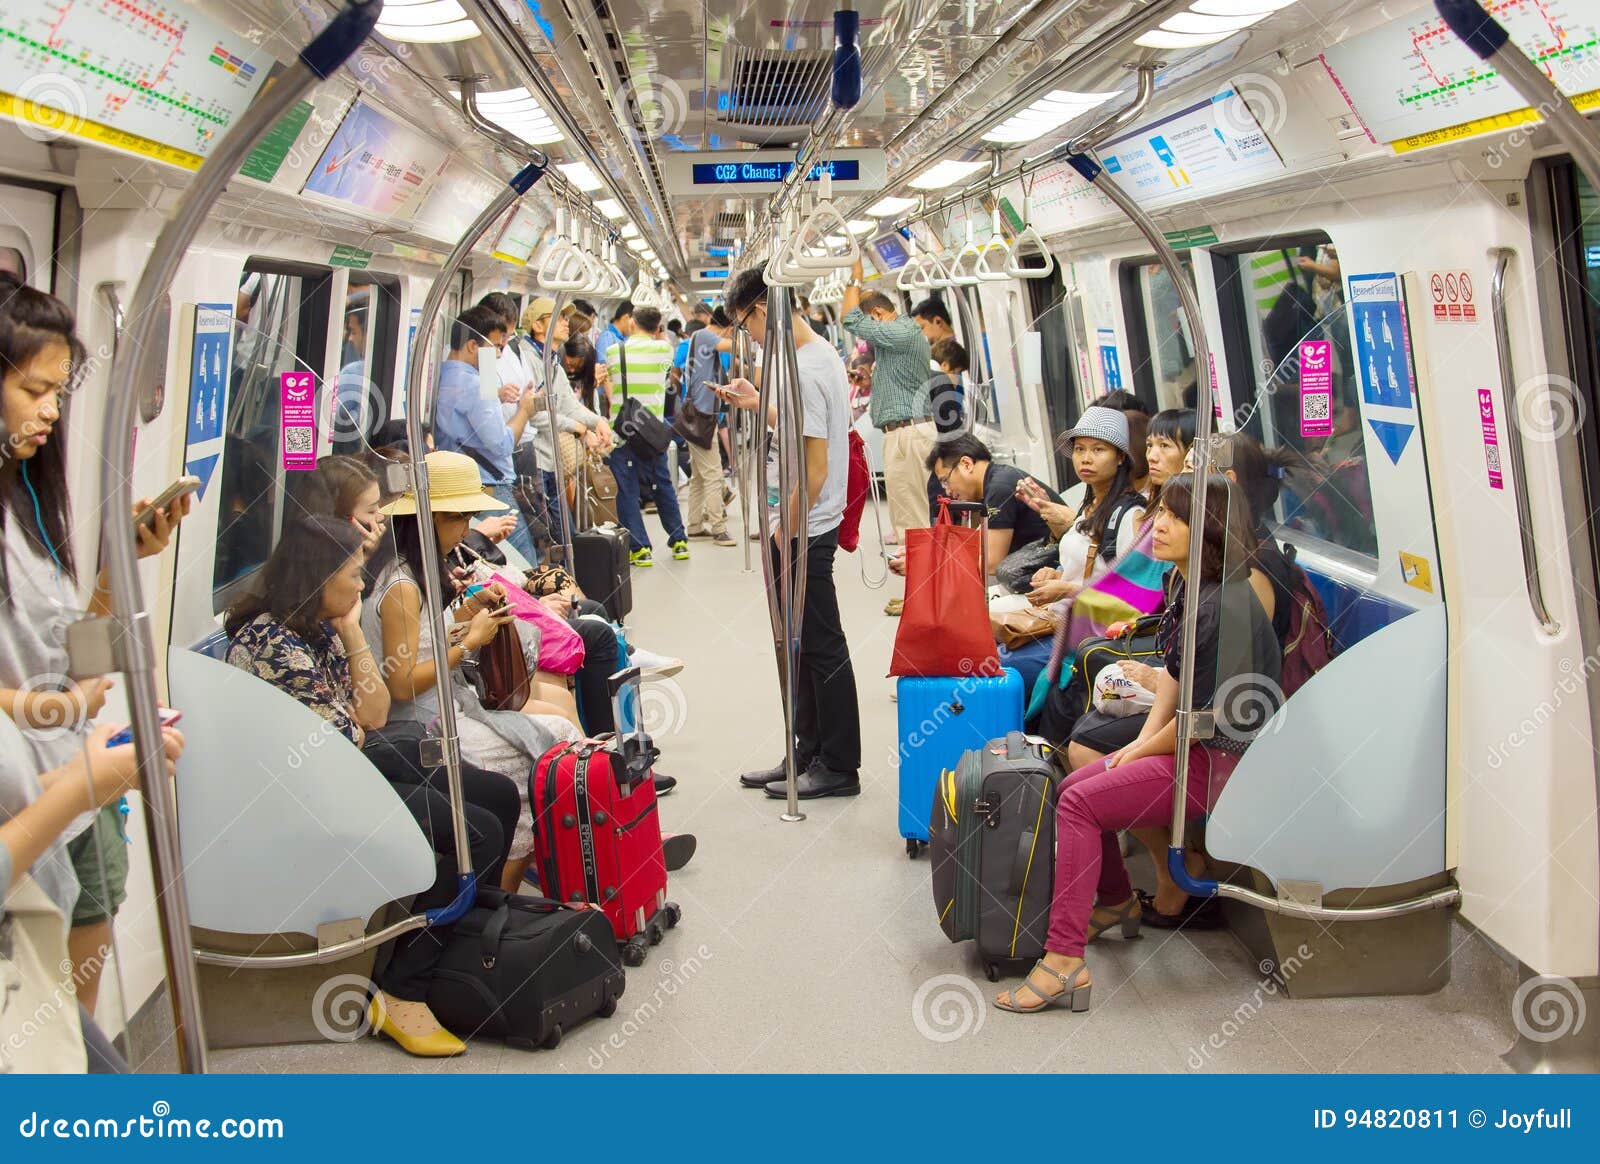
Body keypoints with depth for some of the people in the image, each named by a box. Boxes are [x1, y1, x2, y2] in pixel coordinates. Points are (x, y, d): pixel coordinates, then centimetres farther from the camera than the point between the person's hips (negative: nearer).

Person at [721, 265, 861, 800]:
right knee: (804, 647, 17)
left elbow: (815, 465, -23)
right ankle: (809, 754, 28)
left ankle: (838, 766, 12)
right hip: (807, 529, 10)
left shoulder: (804, 369, -21)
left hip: (805, 534, -10)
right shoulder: (820, 353, 10)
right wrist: (758, 404, 20)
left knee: (821, 648, 0)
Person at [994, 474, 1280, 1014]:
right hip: (1195, 747, 10)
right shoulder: (1185, 585, 5)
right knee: (1073, 785, 13)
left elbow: (1198, 719, -21)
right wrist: (1143, 739, 5)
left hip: (1224, 761, -10)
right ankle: (1116, 902, 35)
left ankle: (1064, 962, -18)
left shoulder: (1223, 608, -26)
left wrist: (1140, 751, -6)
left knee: (1080, 803, -19)